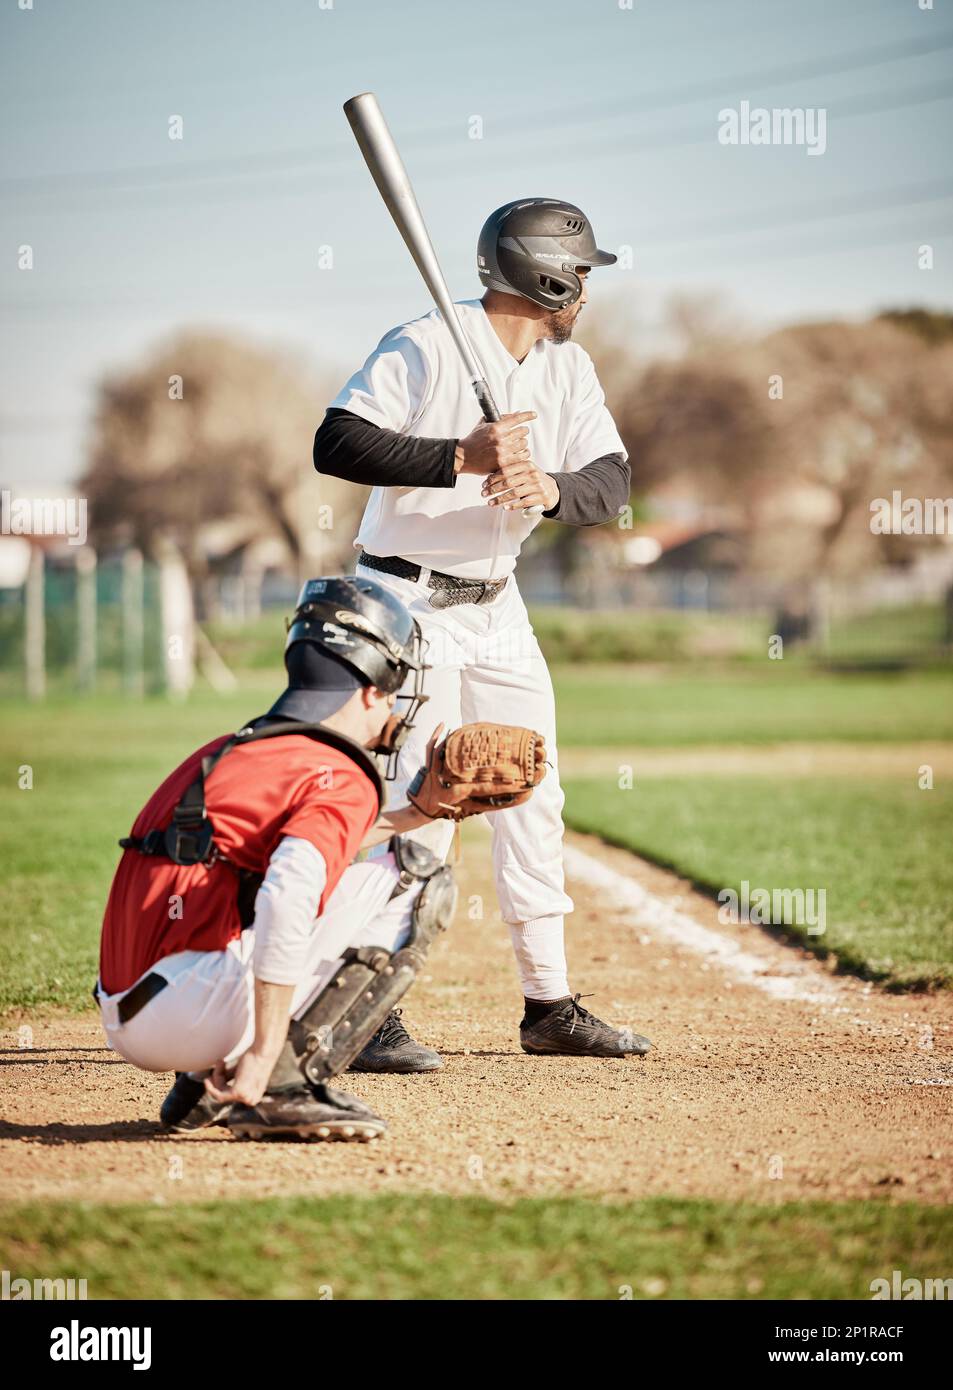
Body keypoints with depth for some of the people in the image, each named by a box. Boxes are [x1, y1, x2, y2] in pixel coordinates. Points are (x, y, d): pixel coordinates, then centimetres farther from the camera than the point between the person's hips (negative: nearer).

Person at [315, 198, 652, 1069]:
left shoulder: (568, 368, 5)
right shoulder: (425, 348, -16)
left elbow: (611, 481, -3)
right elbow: (336, 445, -24)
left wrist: (551, 488, -25)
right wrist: (460, 458, -30)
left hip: (497, 606, 7)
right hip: (410, 600, -7)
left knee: (534, 797, 9)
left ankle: (550, 1005, 18)